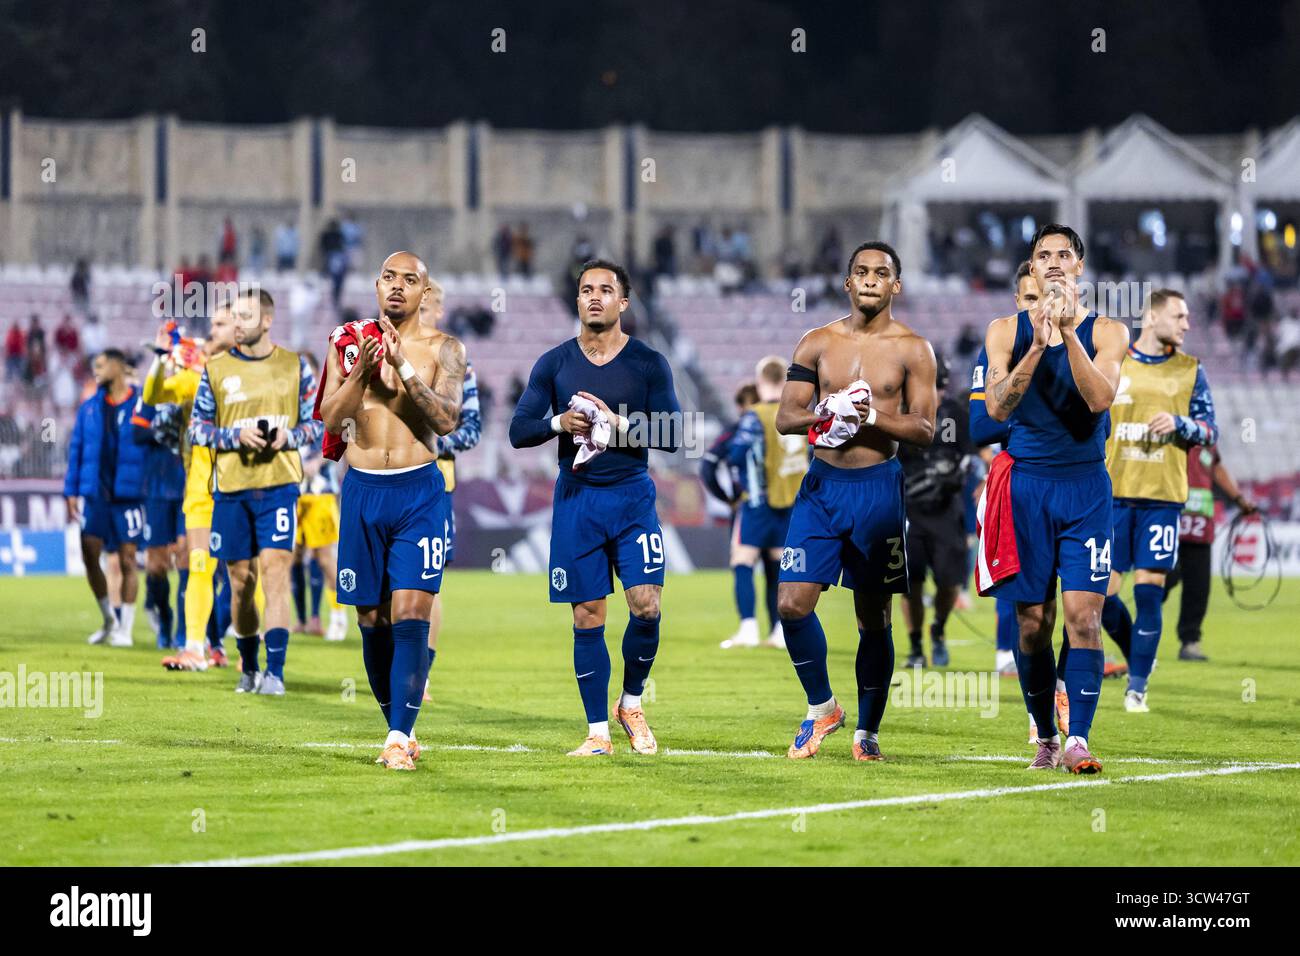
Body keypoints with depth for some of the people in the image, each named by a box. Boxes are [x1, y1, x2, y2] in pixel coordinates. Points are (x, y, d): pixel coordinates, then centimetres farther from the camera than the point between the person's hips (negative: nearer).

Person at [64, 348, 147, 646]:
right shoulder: (90, 408, 9)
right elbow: (76, 450, 12)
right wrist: (71, 492, 7)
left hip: (129, 493, -4)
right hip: (95, 492, 4)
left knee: (127, 560, -1)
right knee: (90, 555, 0)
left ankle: (125, 628, 7)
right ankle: (109, 619, 18)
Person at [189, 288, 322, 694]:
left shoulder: (295, 366, 5)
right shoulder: (216, 369, 5)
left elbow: (315, 422, 10)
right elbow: (197, 427, 6)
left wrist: (289, 436, -11)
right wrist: (236, 436, -11)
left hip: (279, 483, -2)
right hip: (231, 487, 2)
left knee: (275, 571, -14)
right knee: (240, 580, 7)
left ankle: (275, 671, -16)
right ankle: (248, 668, 23)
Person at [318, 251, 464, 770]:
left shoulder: (442, 348, 1)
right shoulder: (349, 342, 6)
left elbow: (447, 419, -13)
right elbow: (331, 420, -1)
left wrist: (403, 367, -21)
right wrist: (362, 371, -16)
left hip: (419, 490, -3)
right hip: (362, 489, 3)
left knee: (410, 614, -13)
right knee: (372, 620, 6)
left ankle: (399, 738, -14)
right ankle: (398, 725, 21)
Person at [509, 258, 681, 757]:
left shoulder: (648, 364, 1)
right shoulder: (554, 364, 6)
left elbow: (672, 435, -2)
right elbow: (518, 431, 4)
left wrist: (620, 423, -17)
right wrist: (559, 422, -15)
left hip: (632, 496, -1)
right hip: (576, 498, 1)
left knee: (646, 605, -12)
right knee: (587, 618, 1)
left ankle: (631, 703, 12)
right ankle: (598, 731, 9)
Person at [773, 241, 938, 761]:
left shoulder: (912, 349, 1)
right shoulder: (818, 343, 7)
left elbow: (924, 429, -5)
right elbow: (785, 416, 5)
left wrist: (871, 416, -20)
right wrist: (825, 415, -15)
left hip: (878, 487, -2)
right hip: (822, 483, 2)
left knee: (873, 617, 4)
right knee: (792, 602, -9)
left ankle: (867, 730, 16)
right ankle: (821, 707, 12)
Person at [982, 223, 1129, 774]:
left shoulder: (1106, 331, 1)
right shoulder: (1007, 331, 5)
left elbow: (1100, 399, -15)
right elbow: (996, 407, -9)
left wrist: (1069, 332, -23)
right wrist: (1037, 347, -21)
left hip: (1085, 486, -1)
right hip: (1026, 485, 1)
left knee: (1083, 615, -13)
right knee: (1032, 621, 4)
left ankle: (1078, 739, -17)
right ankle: (1044, 738, 17)